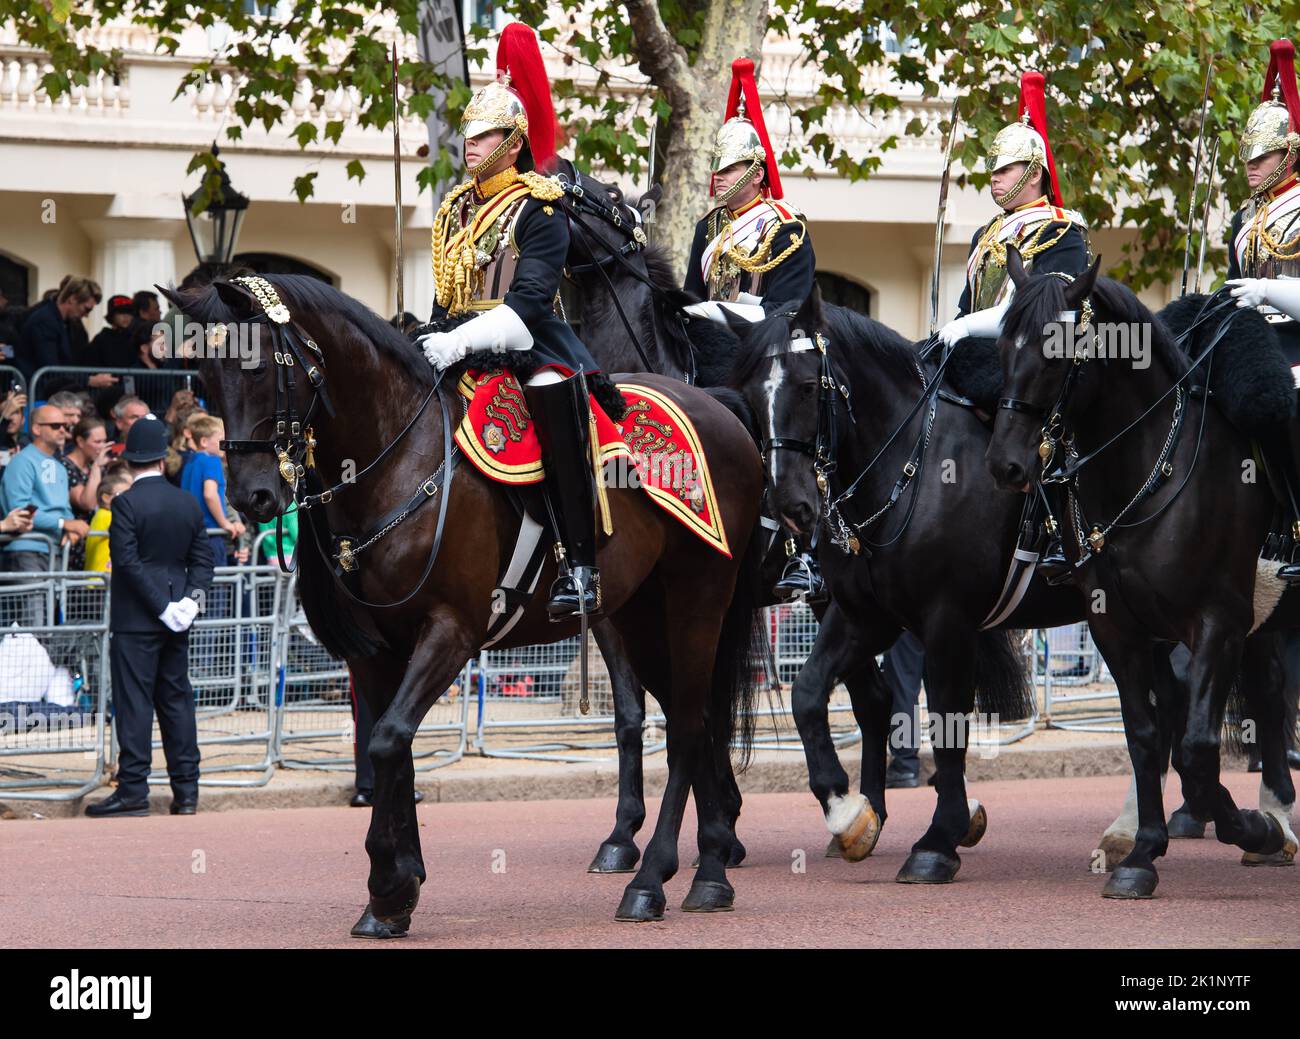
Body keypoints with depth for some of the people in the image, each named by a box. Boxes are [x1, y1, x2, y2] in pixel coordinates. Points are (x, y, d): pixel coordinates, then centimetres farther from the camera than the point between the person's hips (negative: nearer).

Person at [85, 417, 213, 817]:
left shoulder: (126, 503, -12)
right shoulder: (188, 503, 7)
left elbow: (127, 561, -16)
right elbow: (202, 559, 7)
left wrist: (163, 607, -13)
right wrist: (193, 597, -2)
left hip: (135, 620, -6)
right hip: (174, 623, 6)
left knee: (133, 702, -4)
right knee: (176, 699, 10)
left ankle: (133, 790, -6)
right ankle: (186, 791, 10)